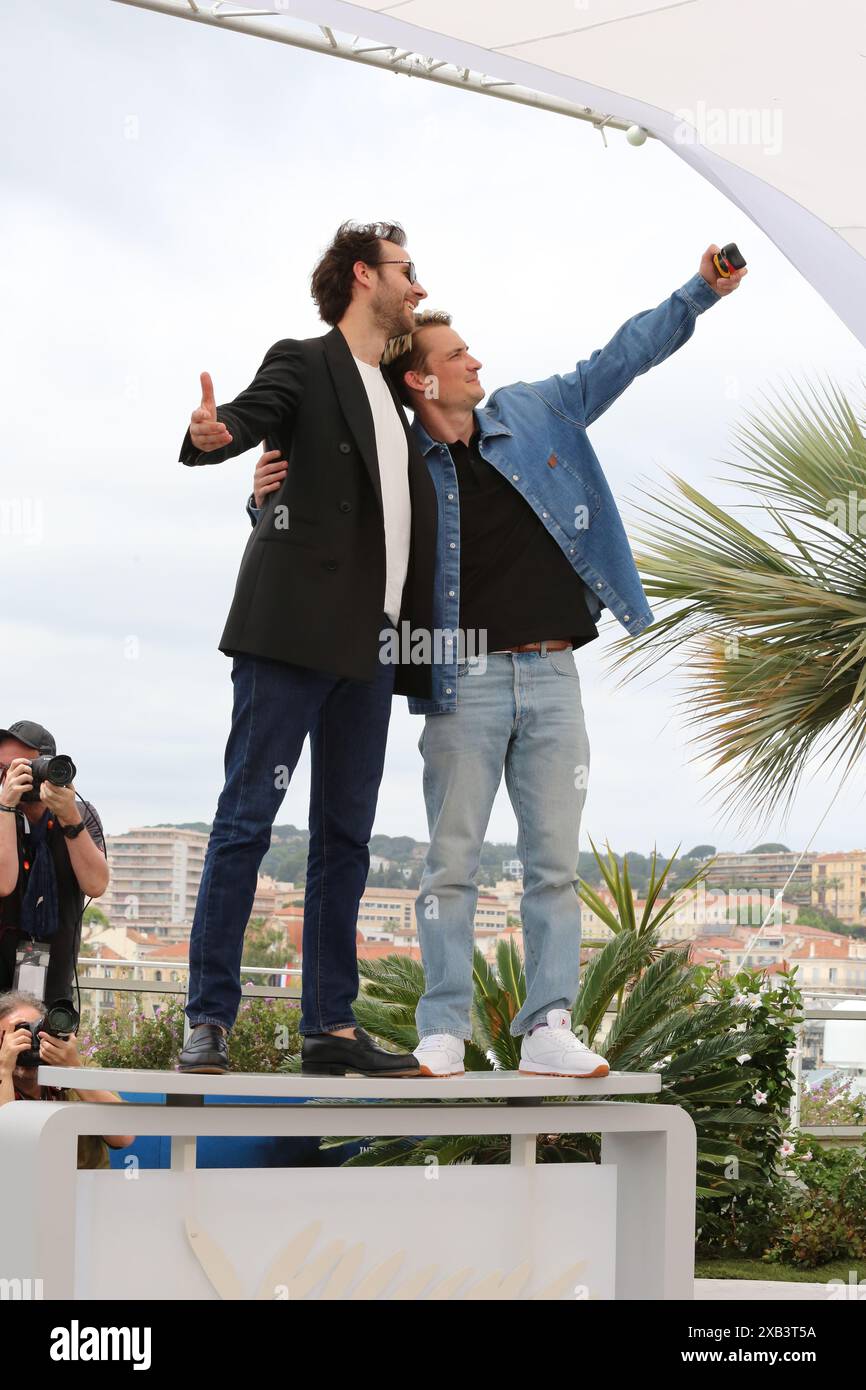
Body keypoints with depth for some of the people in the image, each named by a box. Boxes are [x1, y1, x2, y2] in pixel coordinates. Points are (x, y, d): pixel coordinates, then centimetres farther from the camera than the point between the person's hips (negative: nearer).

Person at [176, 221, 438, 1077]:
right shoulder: (303, 365, 1)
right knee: (246, 817, -8)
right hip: (293, 629, -8)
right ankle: (209, 1021, -8)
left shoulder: (394, 396, 24)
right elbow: (247, 418, -18)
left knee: (346, 837, 7)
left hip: (367, 646, 8)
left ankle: (331, 1026, 10)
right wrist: (208, 435, -40)